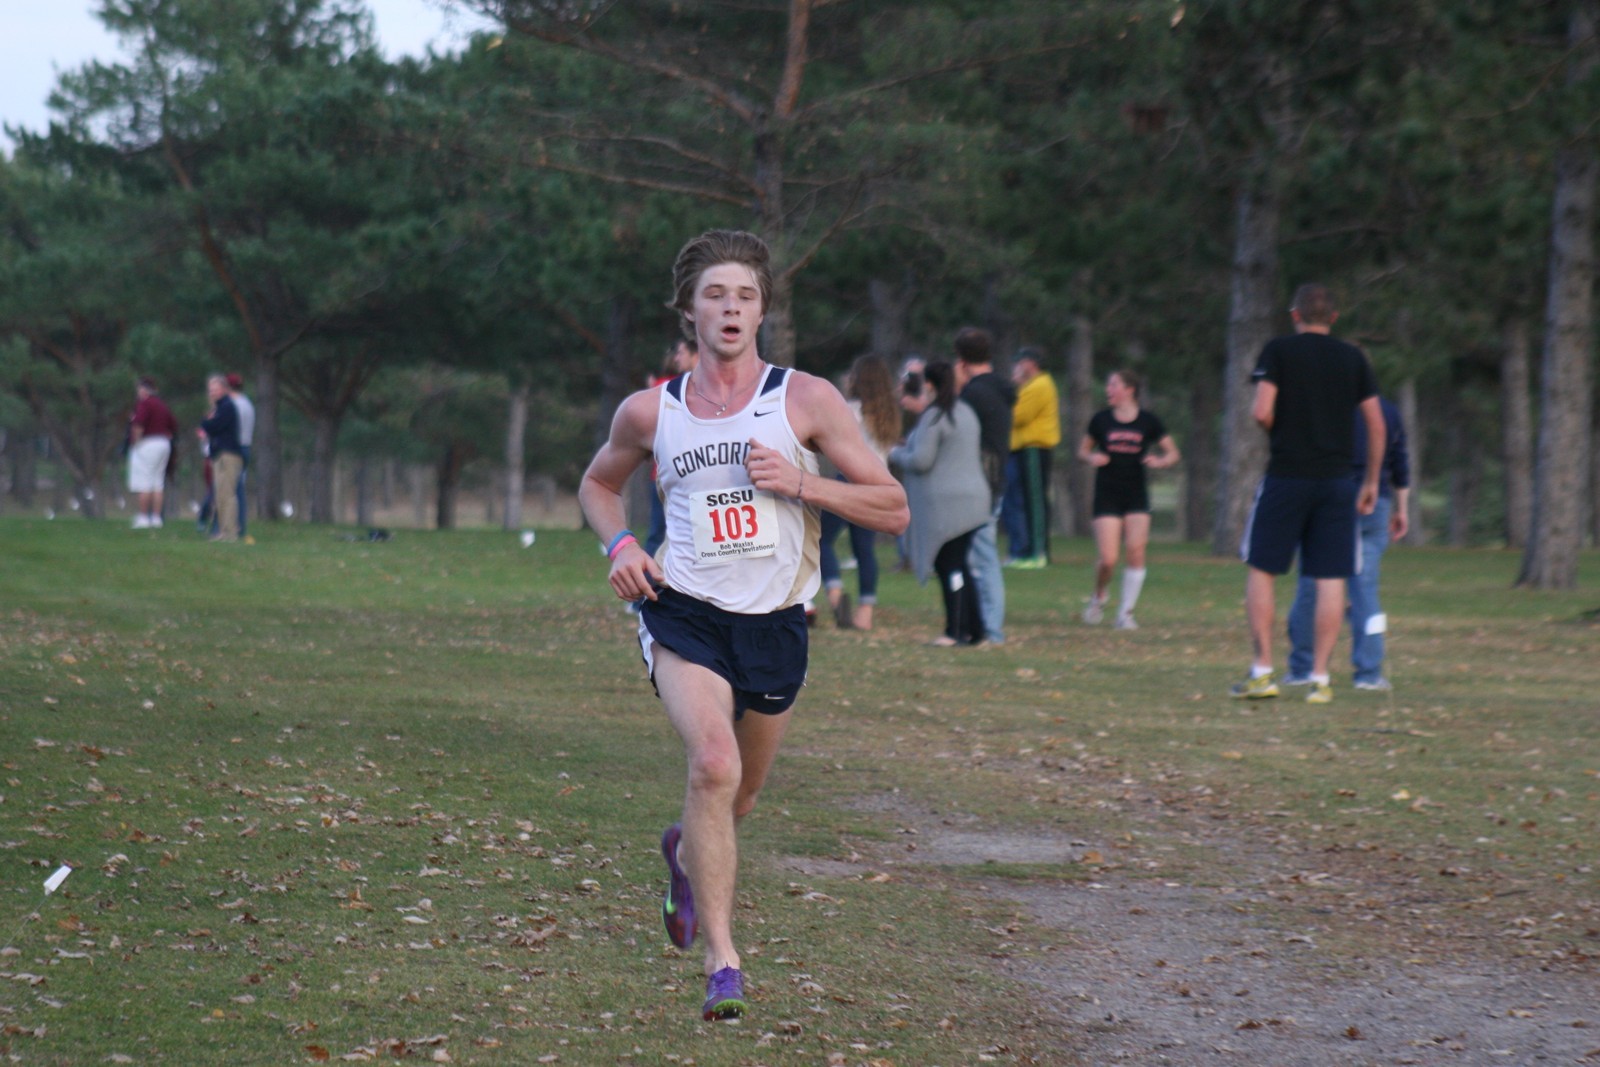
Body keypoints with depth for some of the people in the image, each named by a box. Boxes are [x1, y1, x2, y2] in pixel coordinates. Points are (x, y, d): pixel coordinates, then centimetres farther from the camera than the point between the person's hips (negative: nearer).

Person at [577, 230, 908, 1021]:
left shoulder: (806, 400, -3)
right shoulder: (649, 412, 1)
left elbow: (893, 510, -3)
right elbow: (598, 484, 22)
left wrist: (799, 482, -17)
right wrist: (619, 545, 1)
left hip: (774, 622, 2)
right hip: (684, 613, -2)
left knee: (741, 792, 17)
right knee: (713, 764, -26)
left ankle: (685, 851, 55)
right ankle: (722, 960, -23)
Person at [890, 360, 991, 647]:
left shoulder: (934, 417, -12)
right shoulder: (966, 412, 14)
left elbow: (921, 461, -16)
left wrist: (896, 453, 5)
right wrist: (921, 410, 36)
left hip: (944, 503, -8)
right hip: (973, 500, 8)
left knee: (948, 567, -5)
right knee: (958, 566, 14)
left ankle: (955, 631, -6)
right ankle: (974, 629, 14)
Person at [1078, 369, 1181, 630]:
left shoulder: (1148, 421, 1)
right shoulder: (1101, 420, 3)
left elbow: (1173, 453, 8)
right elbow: (1083, 449, 14)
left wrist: (1160, 462, -13)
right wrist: (1091, 458, -8)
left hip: (1137, 496, 0)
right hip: (1107, 497, 0)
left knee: (1136, 553, -9)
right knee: (1108, 559, -9)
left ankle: (1126, 613, 3)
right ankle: (1098, 599, 21)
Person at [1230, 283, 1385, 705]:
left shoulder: (1278, 350, -2)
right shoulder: (1353, 358, 8)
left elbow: (1261, 412, -12)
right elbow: (1376, 424, 7)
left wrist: (1281, 436, 10)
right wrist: (1371, 482, 14)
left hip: (1286, 476, -2)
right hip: (1337, 480, 2)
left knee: (1260, 570, 8)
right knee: (1331, 581, 3)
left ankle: (1262, 671, 2)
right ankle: (1319, 678, 0)